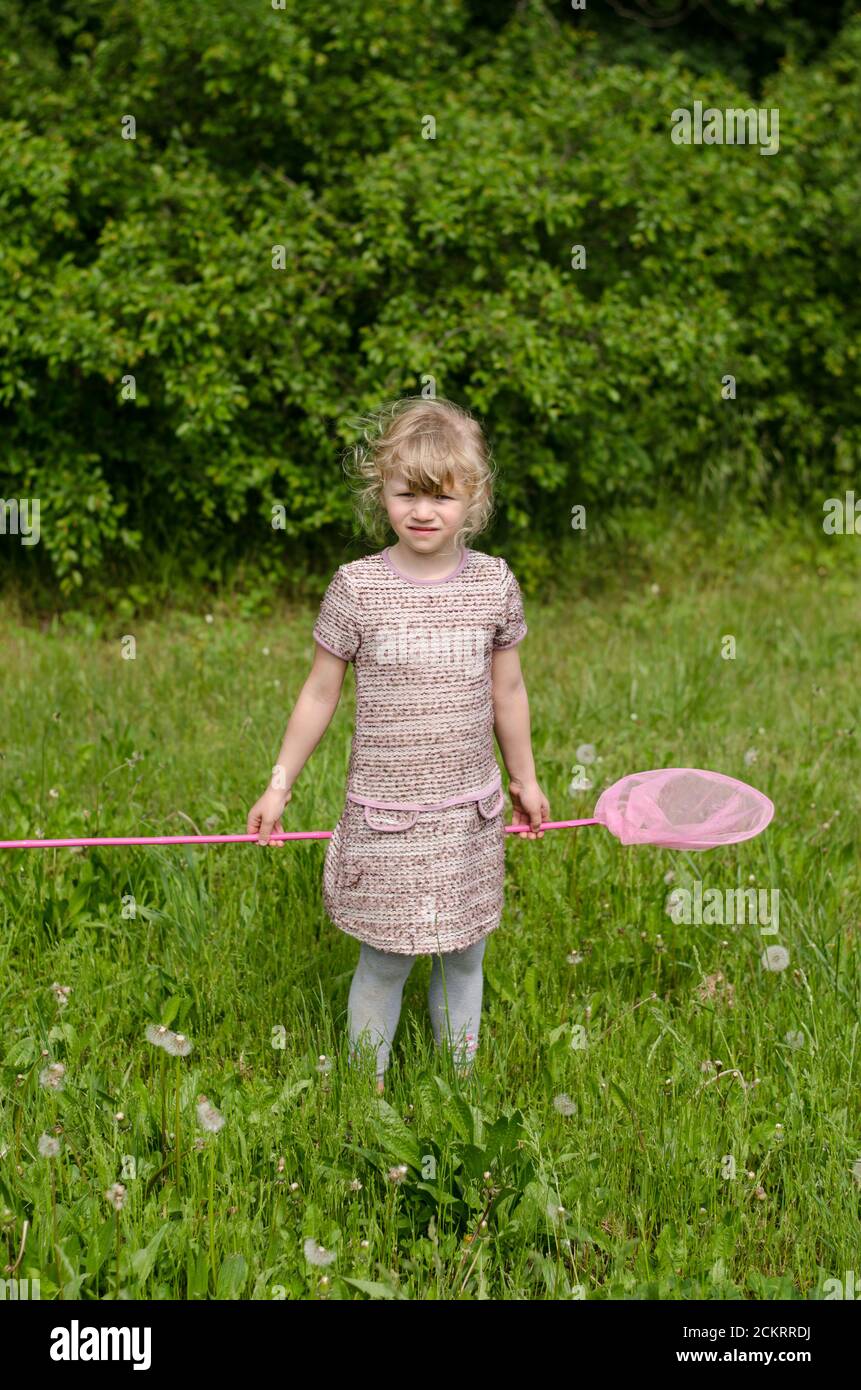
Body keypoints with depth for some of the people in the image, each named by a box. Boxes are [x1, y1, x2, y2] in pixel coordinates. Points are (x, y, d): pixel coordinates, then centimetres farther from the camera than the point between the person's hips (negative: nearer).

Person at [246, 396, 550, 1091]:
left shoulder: (494, 582, -2)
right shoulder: (357, 586, -9)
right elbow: (321, 692, 1)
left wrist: (525, 778, 20)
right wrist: (279, 785, 5)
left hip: (471, 810, 3)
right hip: (383, 811, -2)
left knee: (464, 955, 15)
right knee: (386, 960, 7)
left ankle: (460, 1075, 34)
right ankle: (367, 1087, 26)